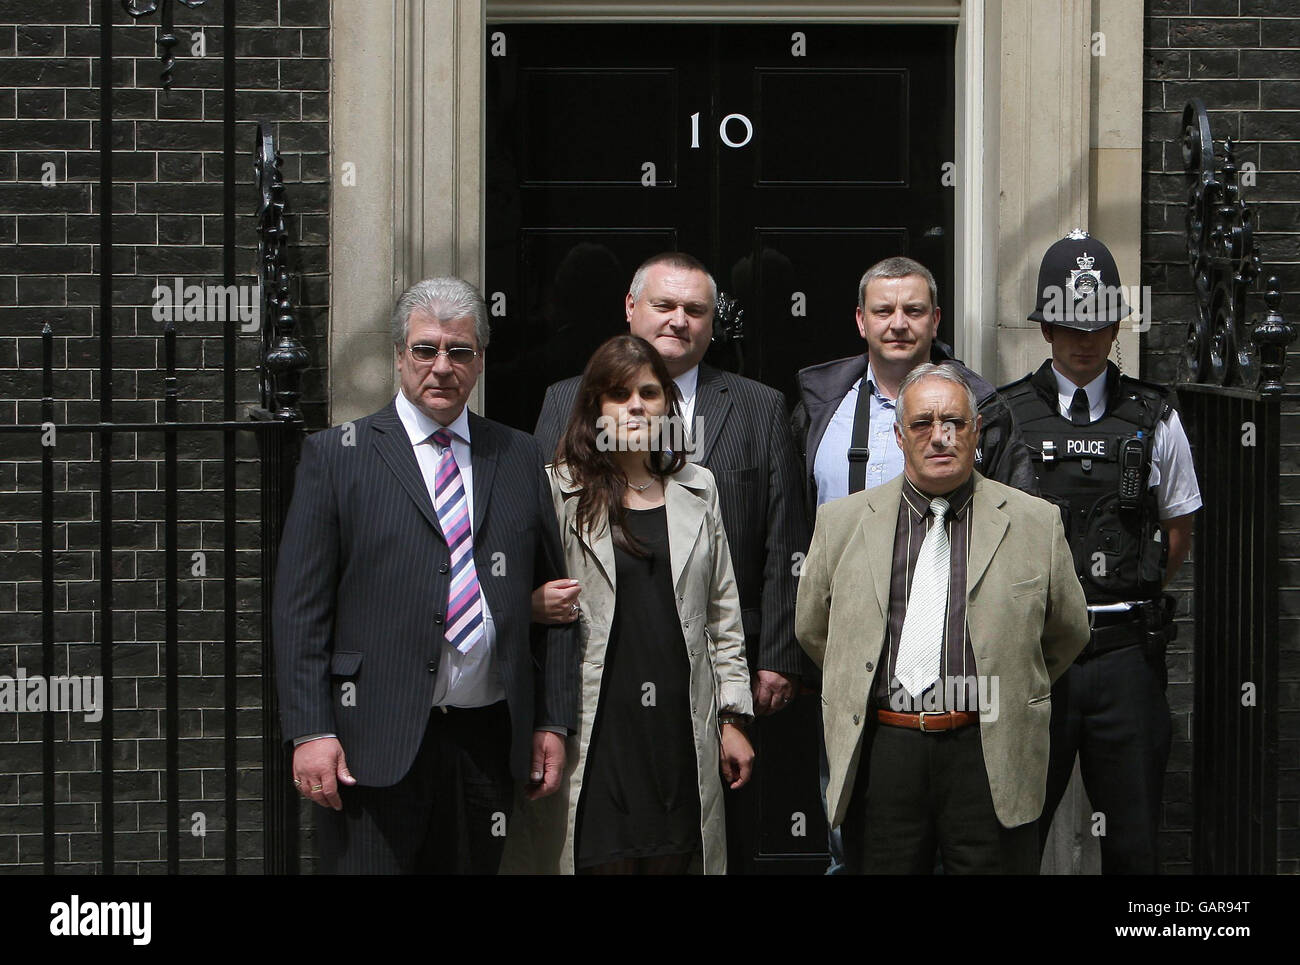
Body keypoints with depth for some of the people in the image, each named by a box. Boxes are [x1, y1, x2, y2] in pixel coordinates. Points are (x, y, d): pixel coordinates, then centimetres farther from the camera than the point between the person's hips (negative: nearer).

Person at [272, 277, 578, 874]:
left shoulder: (520, 457, 13)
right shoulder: (336, 455, 3)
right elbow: (299, 606, -2)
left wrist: (554, 722, 7)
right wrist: (310, 732, -10)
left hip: (488, 740, 3)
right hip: (373, 744, -3)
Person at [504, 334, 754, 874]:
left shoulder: (697, 489, 15)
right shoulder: (559, 490, 3)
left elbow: (723, 611, 15)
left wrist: (733, 718, 12)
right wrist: (536, 607, -15)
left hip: (681, 728, 3)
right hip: (596, 726, -3)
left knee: (673, 860, 2)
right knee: (604, 860, -7)